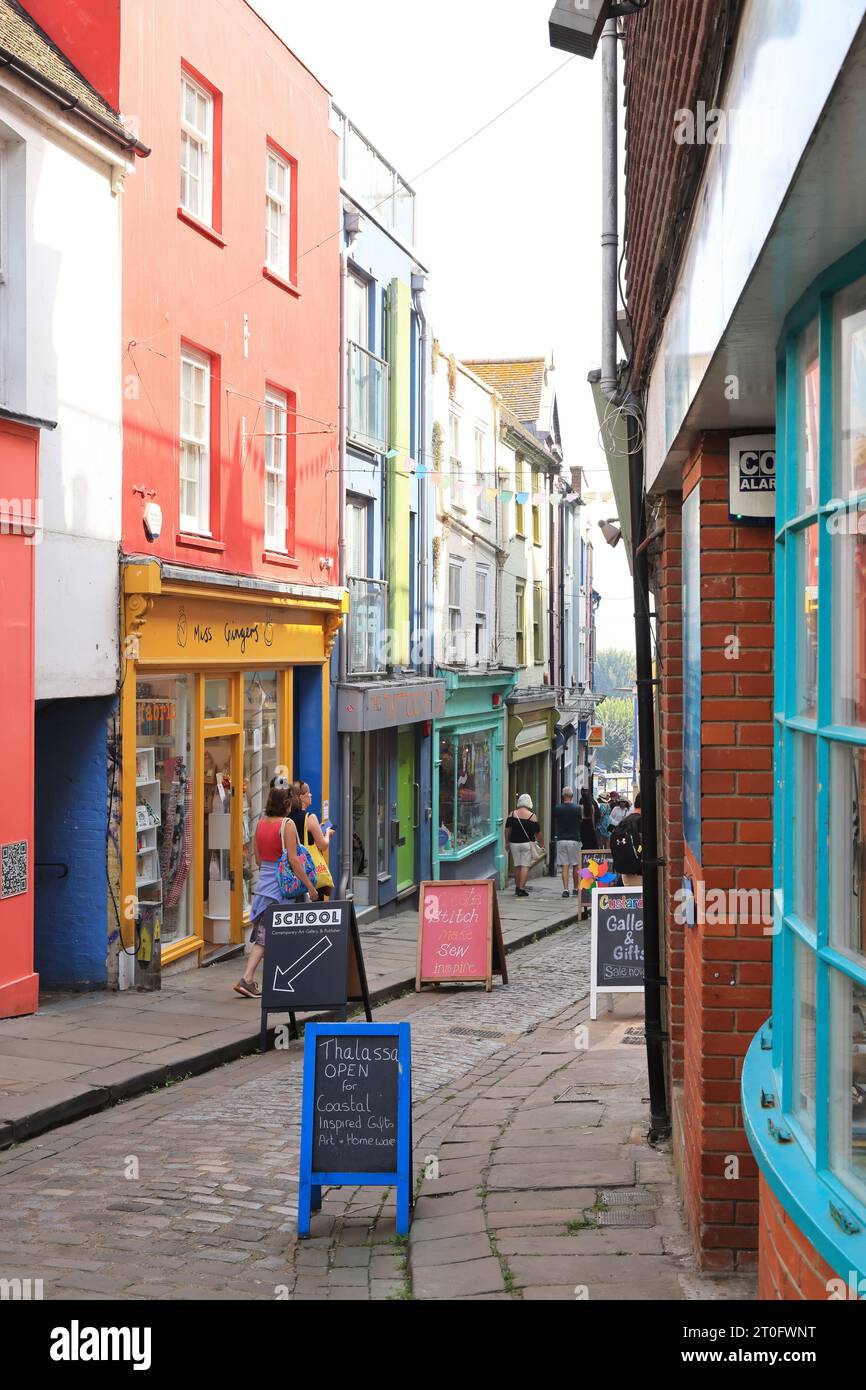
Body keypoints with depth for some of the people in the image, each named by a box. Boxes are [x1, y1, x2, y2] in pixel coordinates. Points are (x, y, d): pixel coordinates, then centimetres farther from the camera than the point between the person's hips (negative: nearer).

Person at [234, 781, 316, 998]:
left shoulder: (261, 824, 6)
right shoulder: (287, 824, -13)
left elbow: (258, 858, 13)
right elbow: (293, 859, -17)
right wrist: (310, 886, -12)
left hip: (264, 884, 6)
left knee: (262, 936, 7)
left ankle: (247, 979, -2)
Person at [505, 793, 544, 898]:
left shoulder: (512, 814, 0)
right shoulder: (532, 816, -7)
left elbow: (507, 829, -1)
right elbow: (537, 832, -3)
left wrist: (507, 842, 9)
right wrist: (541, 844, 10)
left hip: (514, 843, 3)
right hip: (527, 843, -3)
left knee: (517, 866, 14)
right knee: (525, 866, -2)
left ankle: (517, 887, 21)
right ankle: (521, 889, -8)